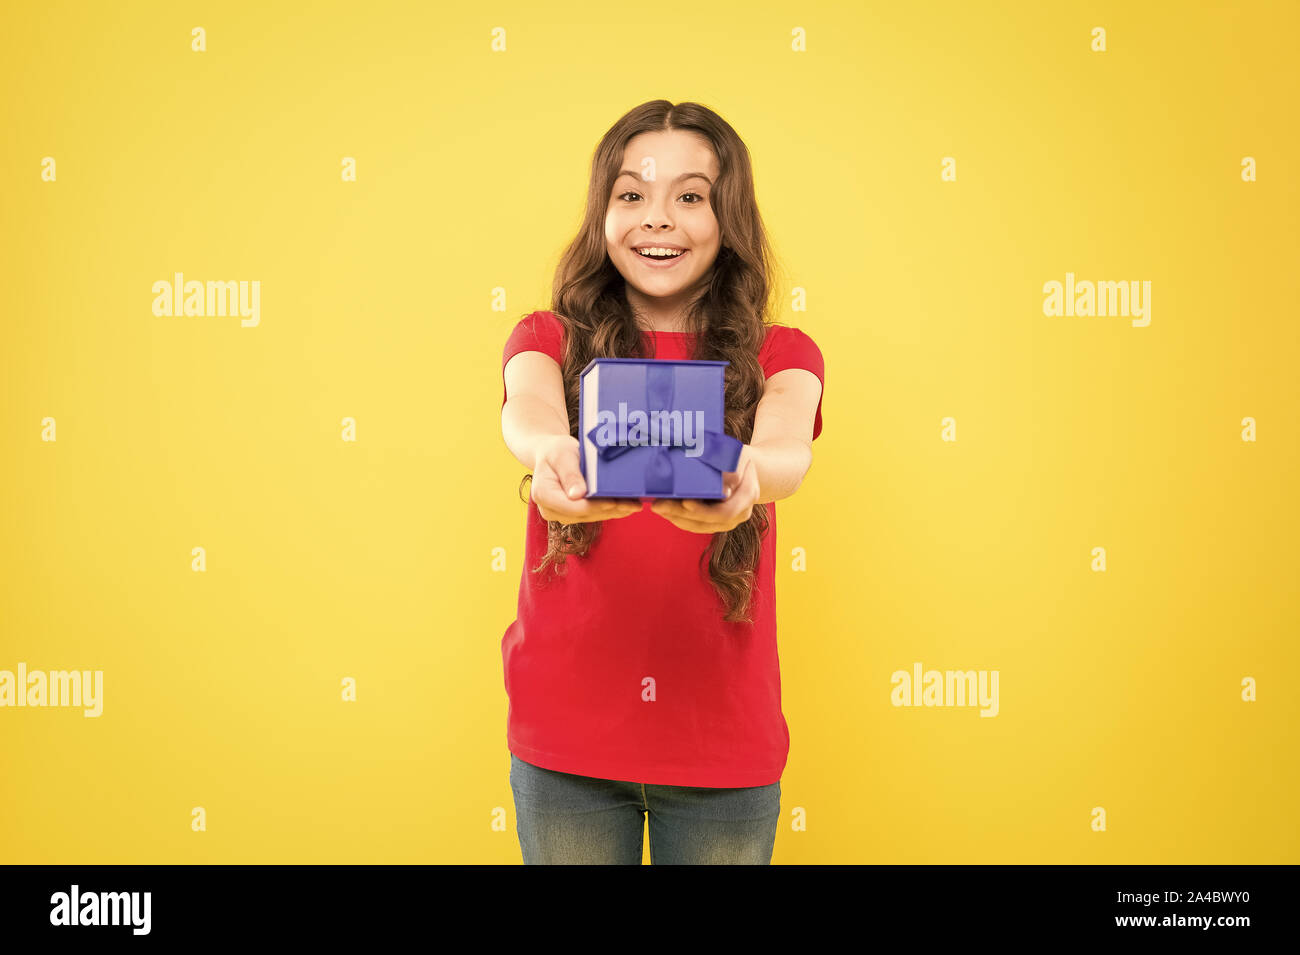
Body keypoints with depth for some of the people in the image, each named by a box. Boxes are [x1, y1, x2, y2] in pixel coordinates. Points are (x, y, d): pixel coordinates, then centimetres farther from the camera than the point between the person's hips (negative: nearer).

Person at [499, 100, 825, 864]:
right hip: (565, 733, 0)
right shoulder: (549, 340, 1)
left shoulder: (779, 356, 1)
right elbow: (529, 415, -22)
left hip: (723, 740, 0)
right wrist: (552, 457, -45)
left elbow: (788, 447, -21)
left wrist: (743, 481, -45)